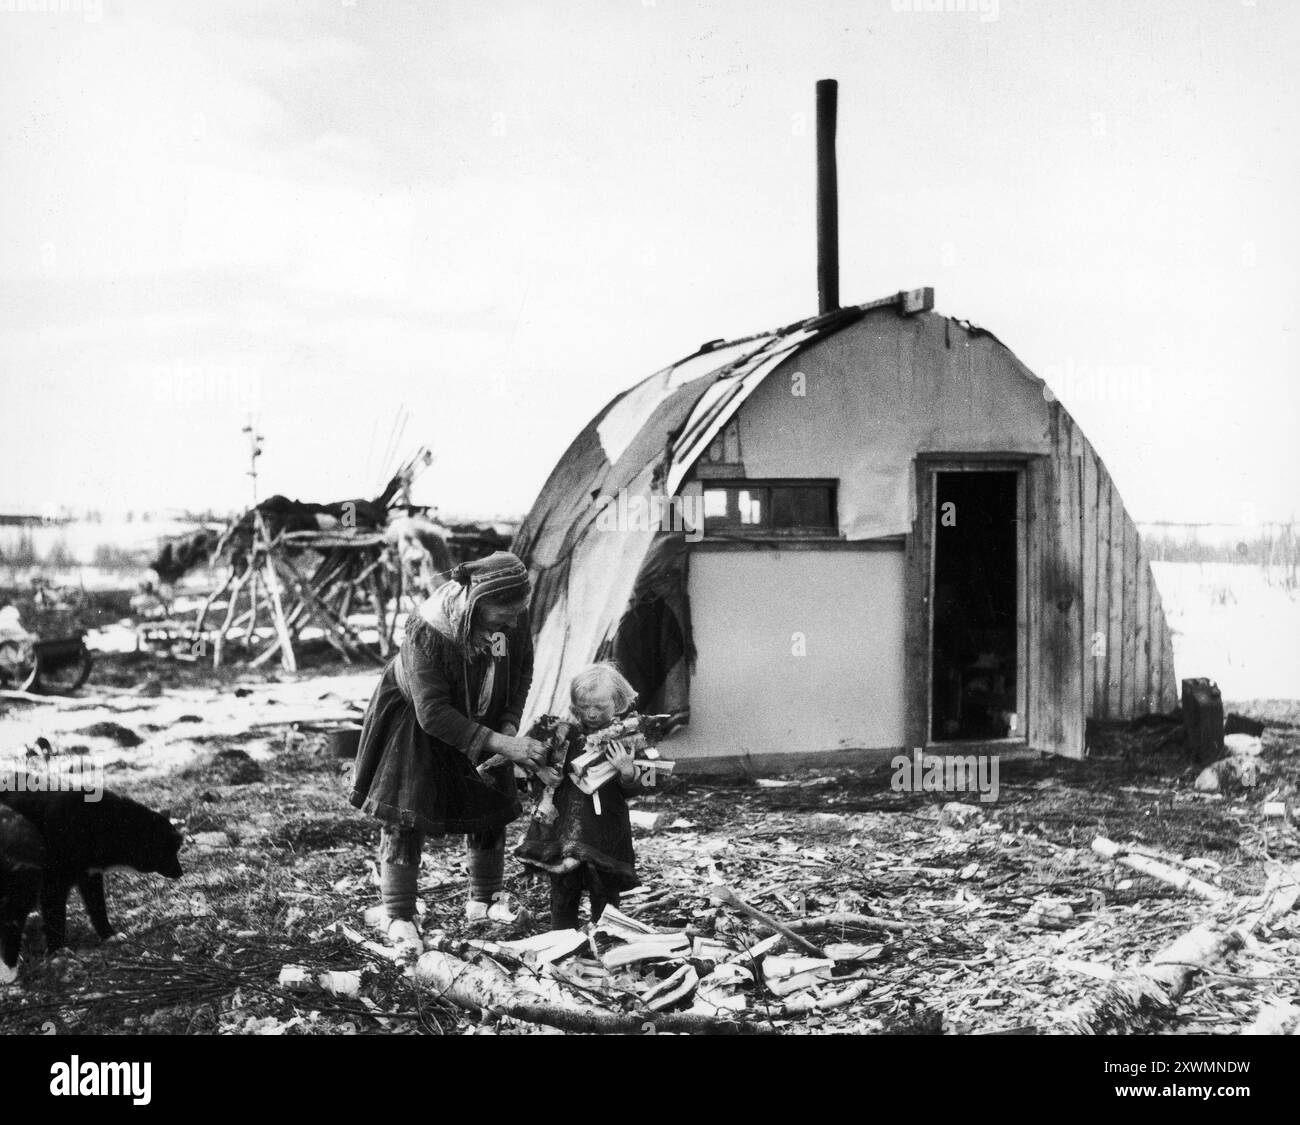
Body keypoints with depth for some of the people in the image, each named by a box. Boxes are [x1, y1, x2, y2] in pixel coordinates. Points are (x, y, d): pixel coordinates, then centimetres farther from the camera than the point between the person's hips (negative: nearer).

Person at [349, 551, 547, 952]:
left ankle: (483, 900, 26)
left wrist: (509, 726, -17)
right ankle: (398, 915, 8)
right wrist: (502, 745, -41)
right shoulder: (426, 632, -39)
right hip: (415, 723, -5)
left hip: (479, 719, 5)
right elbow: (433, 714, -37)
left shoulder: (514, 617, -24)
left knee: (492, 806, 7)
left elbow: (522, 671, -3)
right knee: (405, 814, -6)